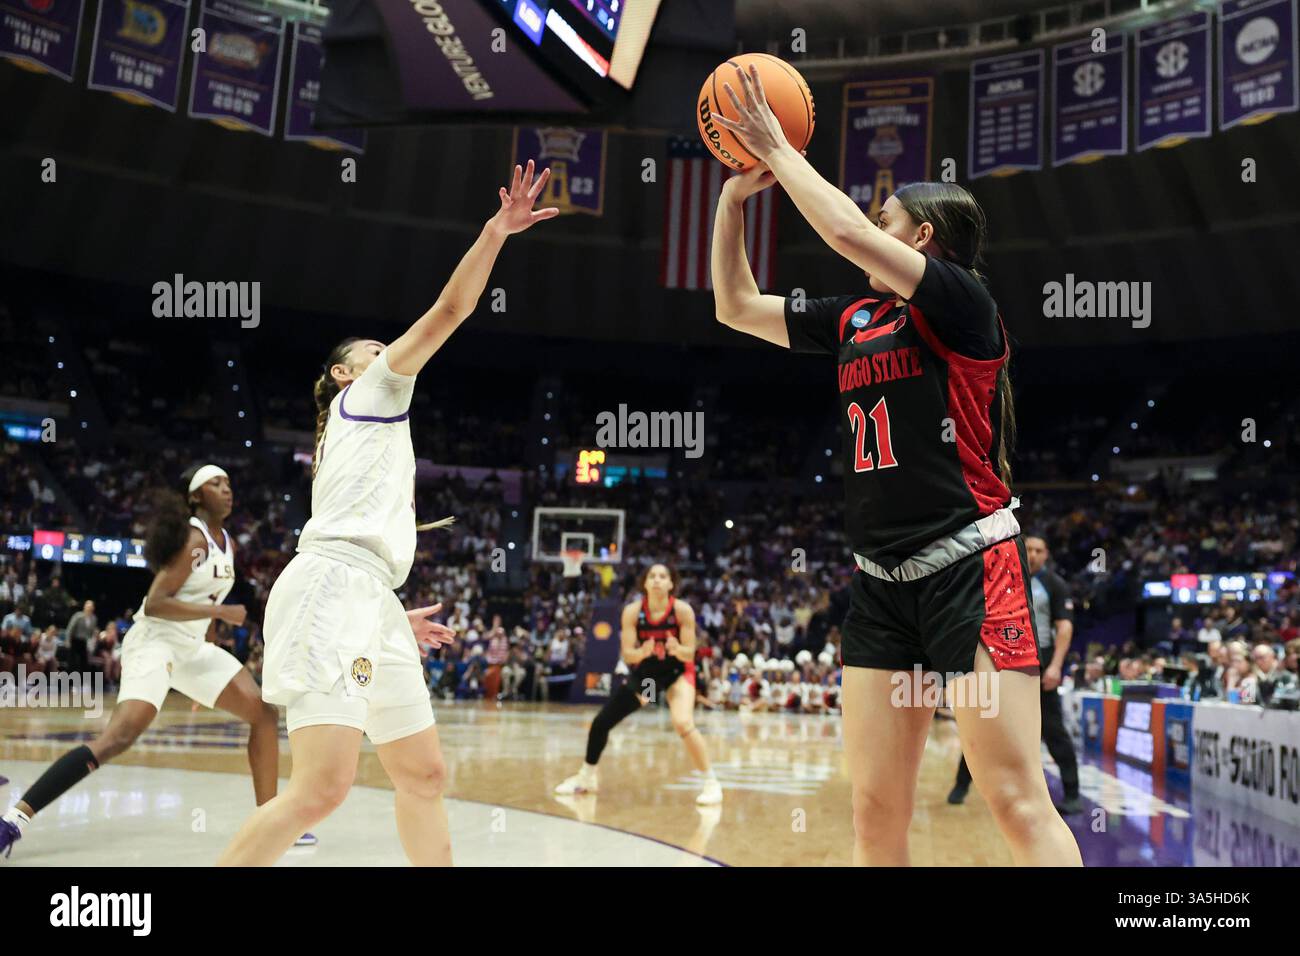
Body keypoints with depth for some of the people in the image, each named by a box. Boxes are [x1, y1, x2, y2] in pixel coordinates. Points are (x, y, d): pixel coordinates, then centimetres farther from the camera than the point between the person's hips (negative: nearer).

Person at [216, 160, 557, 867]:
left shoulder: (355, 434, 32)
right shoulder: (369, 391, 11)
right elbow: (447, 313, -2)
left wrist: (396, 616, 34)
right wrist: (493, 234, -5)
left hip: (369, 604, 10)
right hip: (335, 589, -10)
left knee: (424, 776, 10)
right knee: (323, 787, -18)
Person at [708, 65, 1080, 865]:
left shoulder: (962, 302, -5)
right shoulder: (854, 320, 15)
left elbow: (846, 232, -18)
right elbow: (736, 307, 21)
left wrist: (778, 151, -5)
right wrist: (735, 194, 14)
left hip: (970, 568, -7)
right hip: (881, 582, 7)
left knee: (1020, 804, -7)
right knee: (876, 813, 6)